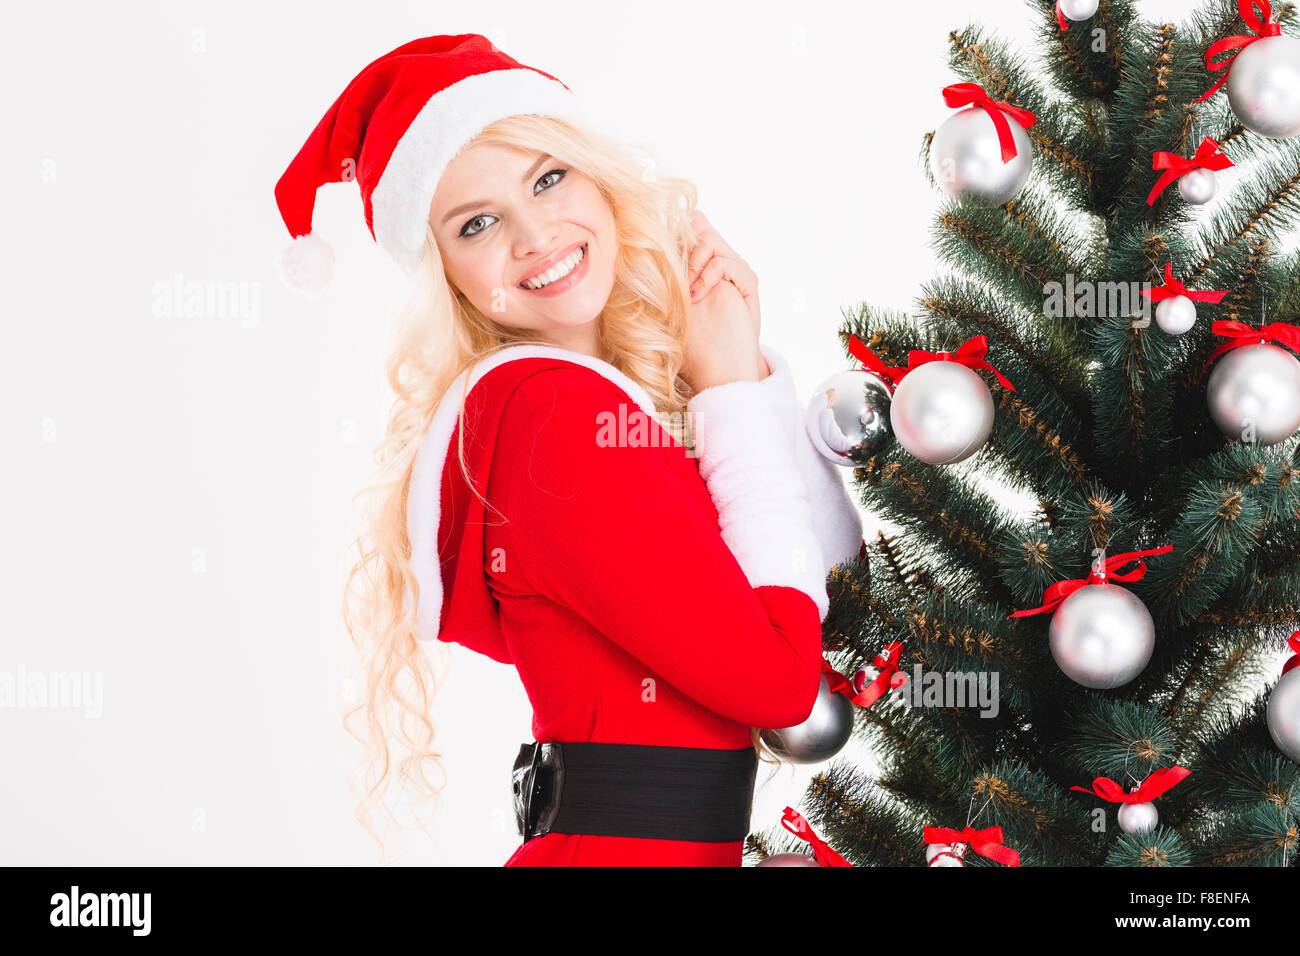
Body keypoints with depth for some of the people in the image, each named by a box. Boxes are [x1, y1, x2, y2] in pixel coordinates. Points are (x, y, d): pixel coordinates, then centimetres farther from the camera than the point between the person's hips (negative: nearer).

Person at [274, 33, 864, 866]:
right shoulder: (556, 411, -17)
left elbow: (835, 558, 6)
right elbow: (779, 677, -19)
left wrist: (751, 361, -1)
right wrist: (735, 391, -11)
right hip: (629, 838, -8)